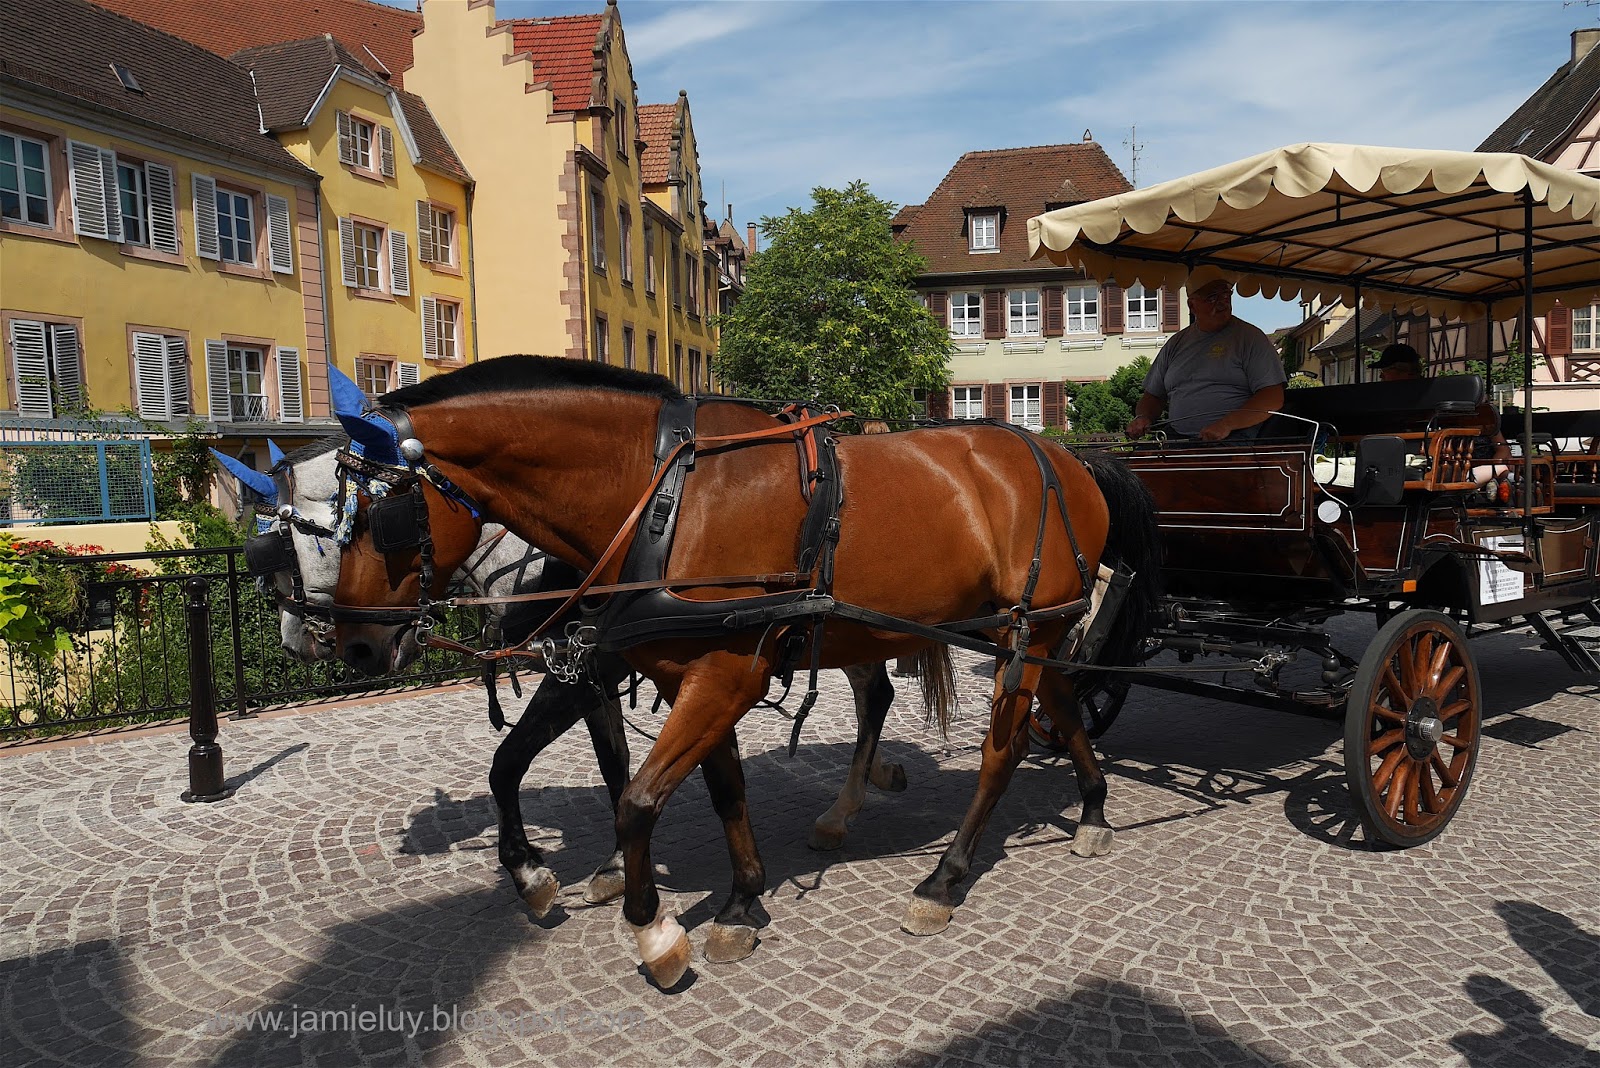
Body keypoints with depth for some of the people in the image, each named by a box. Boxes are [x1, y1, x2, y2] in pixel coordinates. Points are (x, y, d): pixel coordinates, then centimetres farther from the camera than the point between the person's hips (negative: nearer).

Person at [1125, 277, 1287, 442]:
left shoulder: (1250, 337, 5)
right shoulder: (1176, 343, 19)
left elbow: (1274, 398, -5)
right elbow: (1153, 395, 25)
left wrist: (1226, 424, -18)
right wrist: (1142, 417, 1)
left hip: (1234, 441, -4)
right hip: (1176, 441, 4)